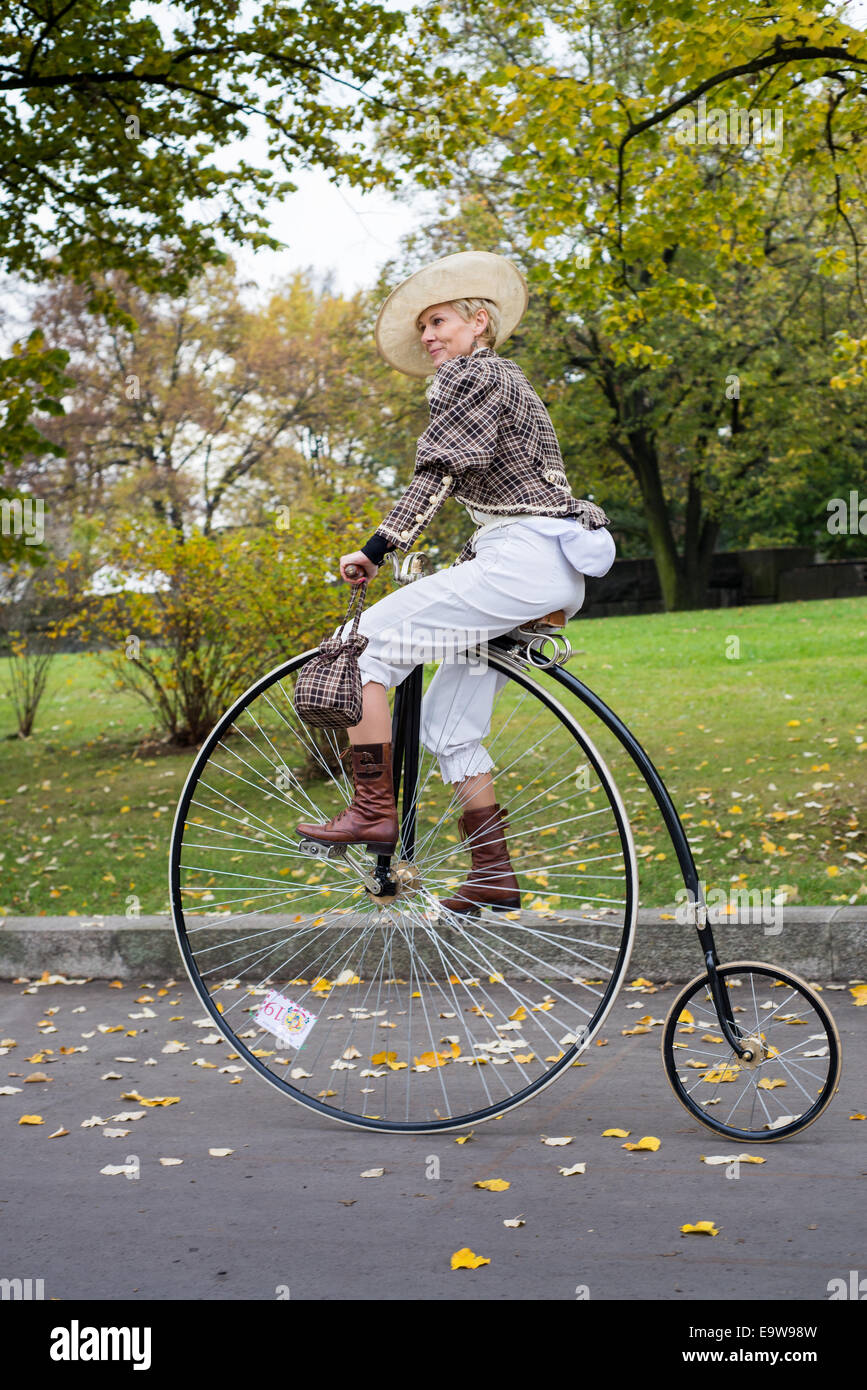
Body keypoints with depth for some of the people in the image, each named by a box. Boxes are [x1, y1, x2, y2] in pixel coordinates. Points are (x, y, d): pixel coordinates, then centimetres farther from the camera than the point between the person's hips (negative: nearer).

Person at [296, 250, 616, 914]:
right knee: (447, 723, 11)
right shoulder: (503, 378, 27)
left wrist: (375, 550, -11)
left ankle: (373, 810, -11)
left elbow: (438, 475, -13)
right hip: (554, 568, 10)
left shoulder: (470, 374, -3)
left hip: (526, 557, -10)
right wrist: (463, 567, 27)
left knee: (370, 637, -10)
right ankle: (494, 875, 11)